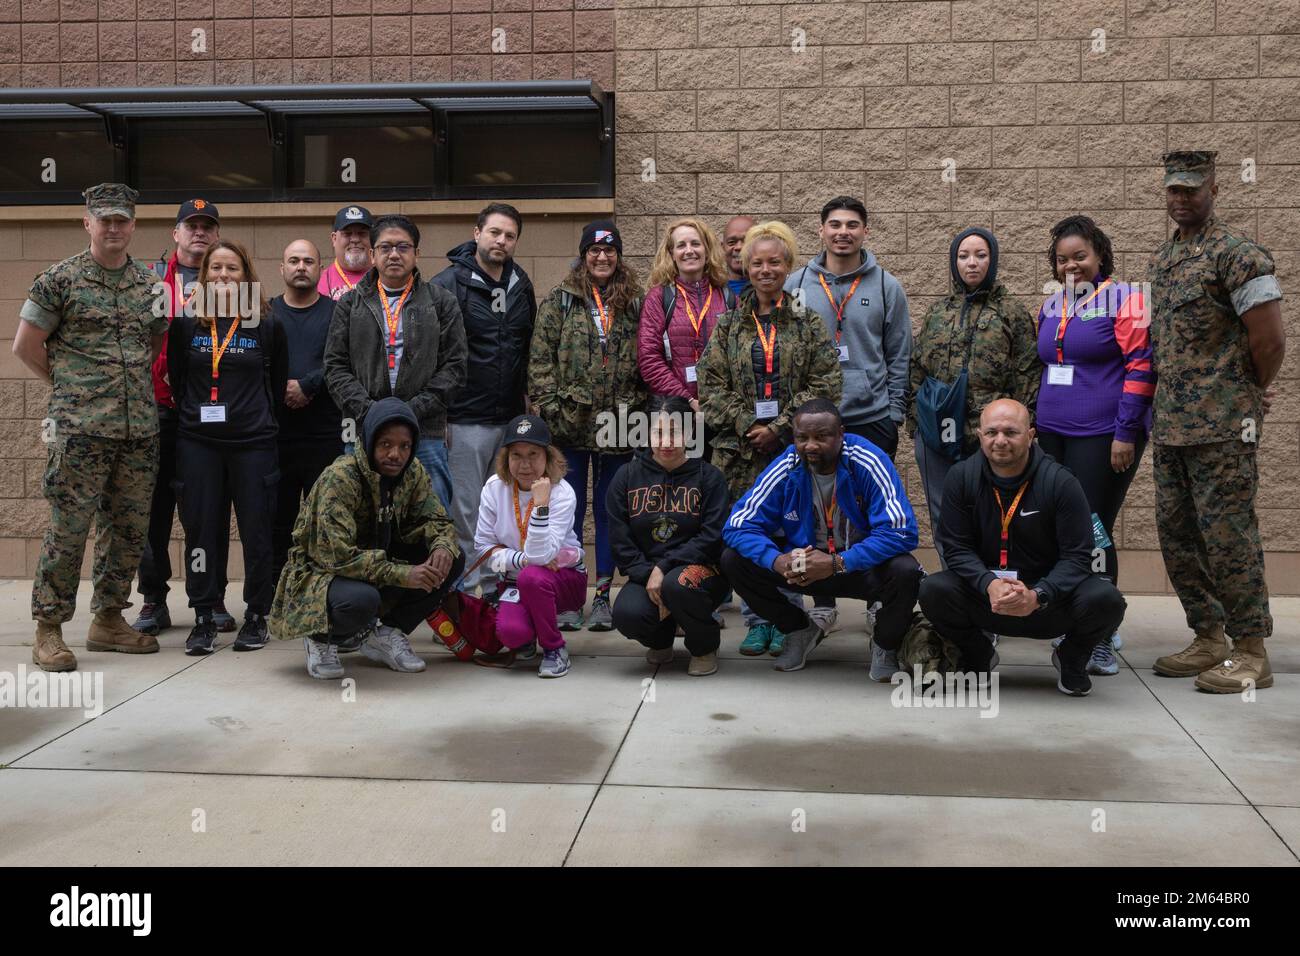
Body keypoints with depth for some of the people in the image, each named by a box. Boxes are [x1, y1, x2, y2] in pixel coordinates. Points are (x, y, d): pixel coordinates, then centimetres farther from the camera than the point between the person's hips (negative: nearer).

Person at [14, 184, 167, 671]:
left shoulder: (149, 283, 12)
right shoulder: (60, 278, -2)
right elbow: (26, 345, 1)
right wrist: (70, 386, 6)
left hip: (140, 427, 5)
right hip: (80, 428, -5)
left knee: (129, 528, 10)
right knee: (69, 528, -4)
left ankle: (108, 619, 23)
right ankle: (49, 629, 7)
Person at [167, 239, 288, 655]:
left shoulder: (267, 325, 2)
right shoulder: (185, 324, 4)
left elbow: (278, 383, 11)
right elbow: (175, 378, 13)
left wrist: (257, 417, 11)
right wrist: (196, 415, 10)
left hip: (254, 443, -1)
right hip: (198, 444, 1)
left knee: (257, 530, 2)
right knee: (200, 530, 3)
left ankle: (256, 616, 14)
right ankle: (203, 618, 13)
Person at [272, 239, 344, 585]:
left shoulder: (336, 313, 8)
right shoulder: (265, 312, 12)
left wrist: (307, 385, -12)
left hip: (325, 435, -1)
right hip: (274, 434, 1)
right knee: (276, 518, 5)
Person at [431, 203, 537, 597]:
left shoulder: (521, 285, 12)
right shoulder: (449, 284, -6)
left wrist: (527, 402, 16)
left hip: (512, 419, 6)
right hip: (466, 420, -6)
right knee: (465, 512, -1)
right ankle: (466, 593, 7)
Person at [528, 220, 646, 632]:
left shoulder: (635, 304, 8)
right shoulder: (559, 301, 3)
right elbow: (540, 359, -1)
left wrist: (638, 407, -1)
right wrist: (552, 407, -9)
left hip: (617, 427, 2)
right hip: (571, 425, -1)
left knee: (610, 510, 8)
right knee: (569, 511, 4)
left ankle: (602, 594, 17)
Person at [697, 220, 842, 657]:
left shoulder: (808, 323, 5)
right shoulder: (729, 325, 9)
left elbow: (826, 383, -2)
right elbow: (712, 385, 4)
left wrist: (779, 427, -10)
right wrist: (747, 425, -9)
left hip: (795, 445, -1)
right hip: (741, 448, 2)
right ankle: (757, 621, 14)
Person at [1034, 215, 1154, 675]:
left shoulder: (1123, 299, -5)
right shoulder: (1051, 306, 15)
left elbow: (1140, 366, -10)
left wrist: (1126, 433, -15)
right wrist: (1037, 421, 18)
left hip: (1102, 437, -6)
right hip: (1054, 435, 6)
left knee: (1091, 530, -8)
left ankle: (1101, 641, 2)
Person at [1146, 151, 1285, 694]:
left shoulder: (1238, 256, -10)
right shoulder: (1160, 261, 15)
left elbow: (1270, 342, -12)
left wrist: (1249, 396, 2)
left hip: (1222, 426, -8)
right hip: (1170, 425, 8)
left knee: (1226, 537, -5)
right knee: (1177, 537, 11)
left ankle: (1251, 653, 6)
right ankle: (1209, 640, 23)